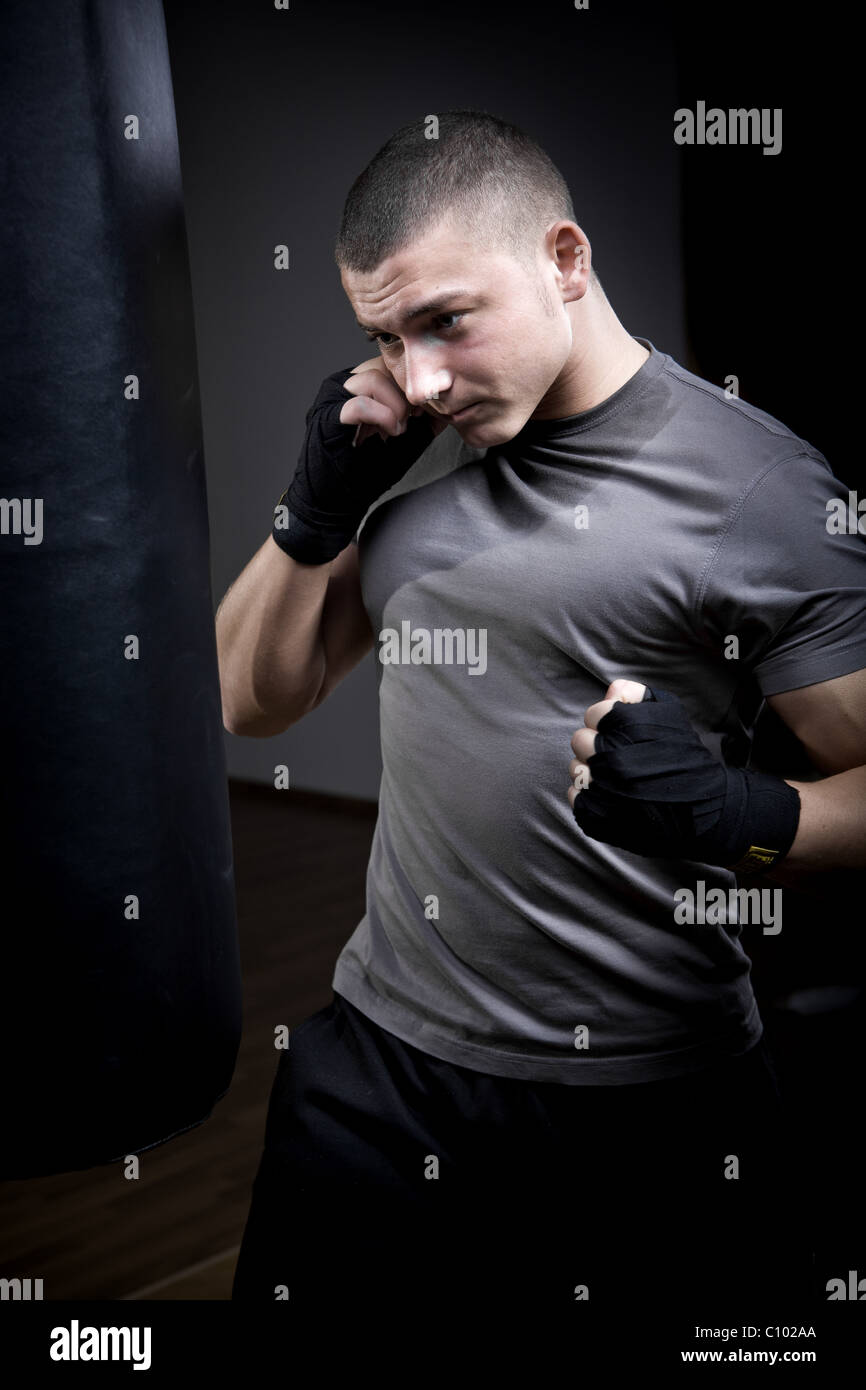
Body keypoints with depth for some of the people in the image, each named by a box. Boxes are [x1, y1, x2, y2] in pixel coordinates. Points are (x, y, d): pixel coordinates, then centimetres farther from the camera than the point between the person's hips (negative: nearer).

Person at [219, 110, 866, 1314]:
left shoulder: (759, 487, -14)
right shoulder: (408, 448, 3)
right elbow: (252, 704, 8)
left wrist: (734, 815, -31)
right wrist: (319, 509, -7)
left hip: (649, 1104, -4)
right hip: (383, 1048, 5)